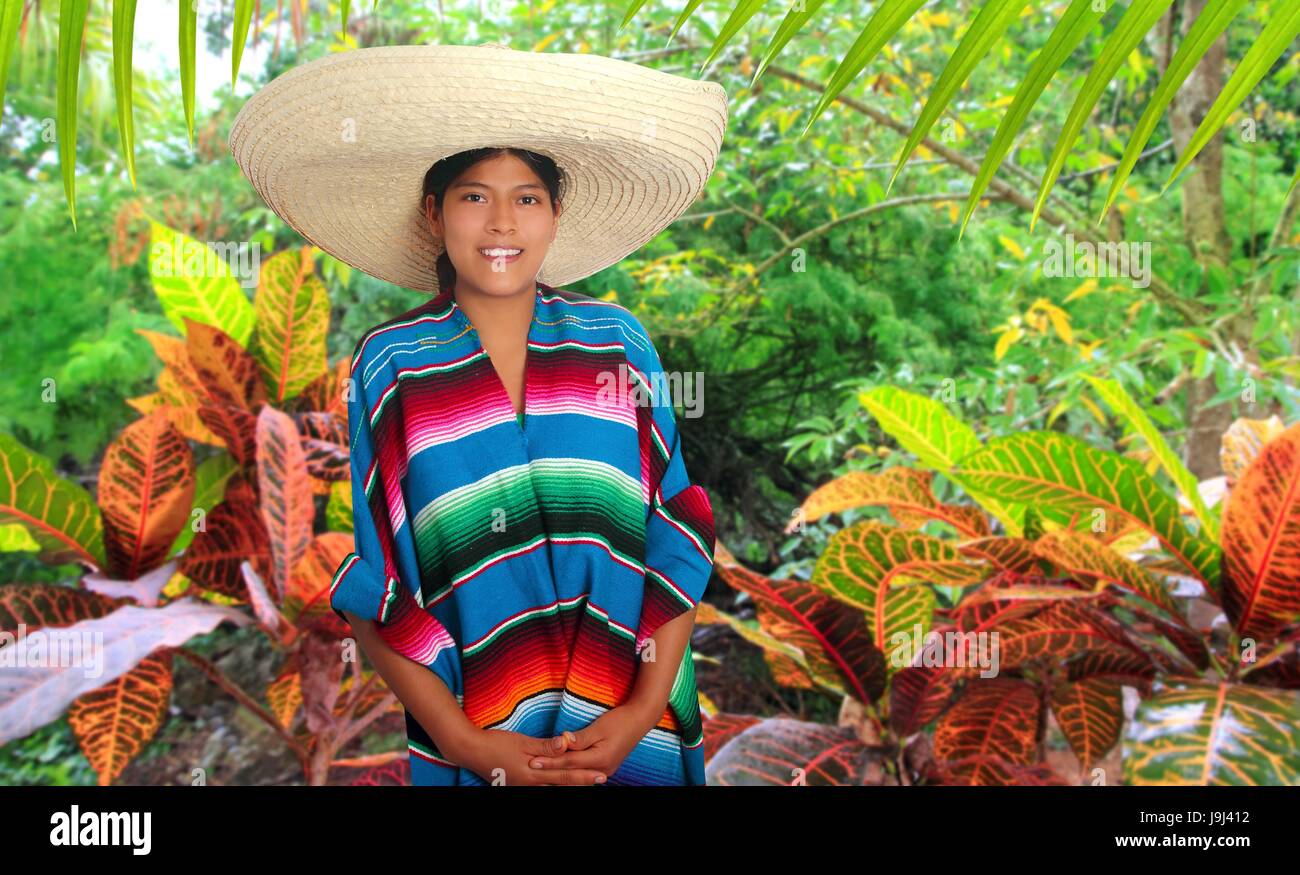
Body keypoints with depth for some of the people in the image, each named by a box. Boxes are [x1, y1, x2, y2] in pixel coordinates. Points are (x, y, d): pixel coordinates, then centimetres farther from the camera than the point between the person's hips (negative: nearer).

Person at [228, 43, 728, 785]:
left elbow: (677, 537, -2)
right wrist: (463, 740, -12)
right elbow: (370, 587, -4)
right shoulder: (389, 367, -5)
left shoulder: (616, 343, -2)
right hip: (475, 744, -1)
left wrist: (646, 706, -10)